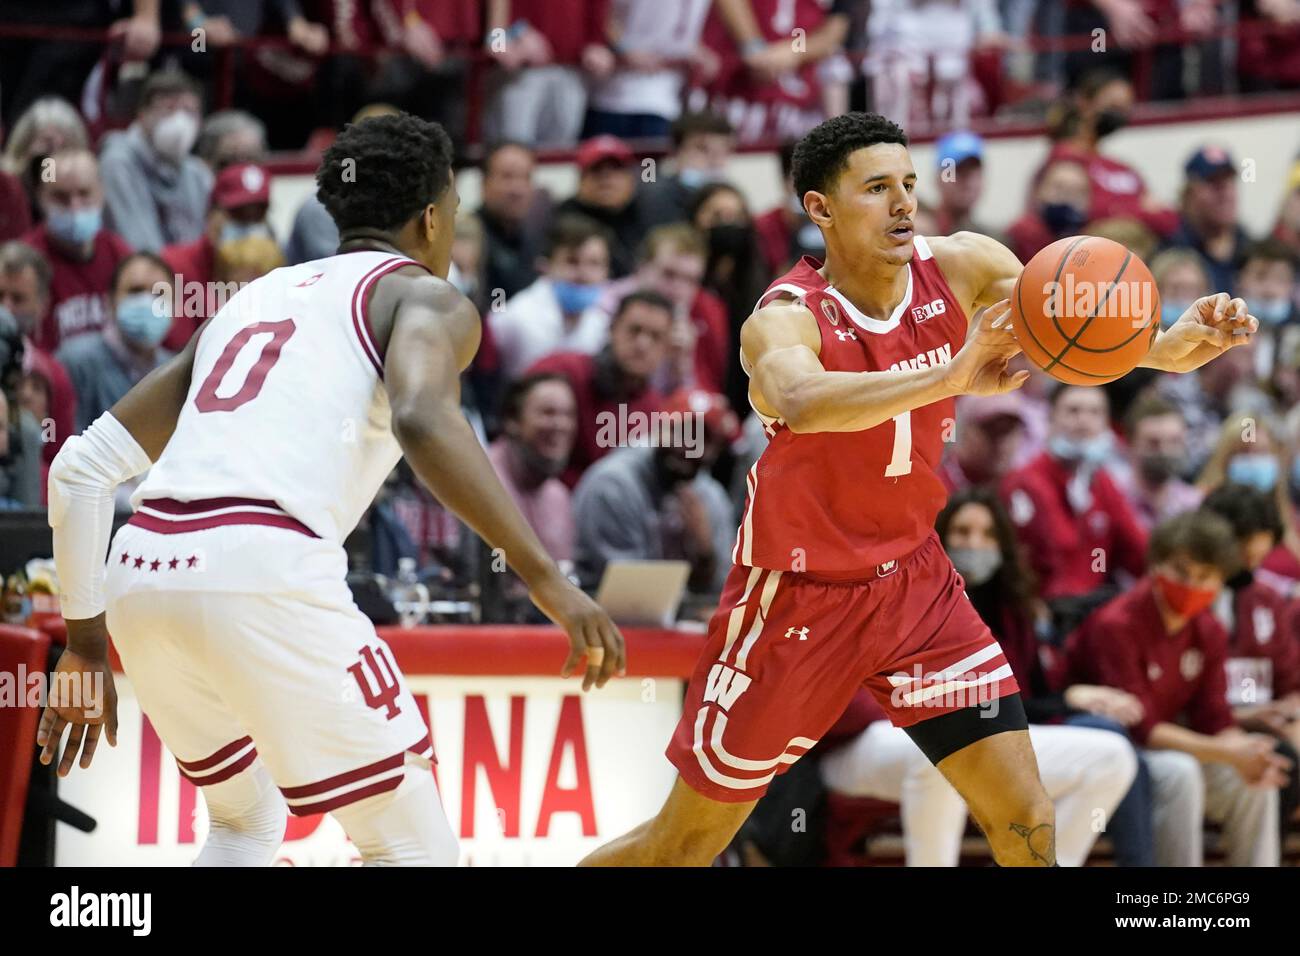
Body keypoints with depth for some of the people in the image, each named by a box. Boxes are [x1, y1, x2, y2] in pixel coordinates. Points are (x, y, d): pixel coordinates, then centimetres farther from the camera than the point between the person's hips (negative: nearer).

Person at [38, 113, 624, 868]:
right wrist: (546, 579, -16)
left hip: (142, 575, 7)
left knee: (249, 821, 30)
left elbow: (82, 467, 25)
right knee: (416, 848, 8)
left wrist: (86, 643, 30)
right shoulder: (425, 297, 11)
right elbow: (423, 421, -15)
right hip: (264, 574, -7)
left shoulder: (252, 300, 30)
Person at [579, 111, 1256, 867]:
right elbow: (802, 401, -47)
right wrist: (951, 378, -61)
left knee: (1028, 825, -4)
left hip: (913, 578, 4)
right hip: (800, 596, -4)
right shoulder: (786, 318, -24)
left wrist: (1173, 347, -44)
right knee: (680, 849, 5)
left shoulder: (961, 269, -10)